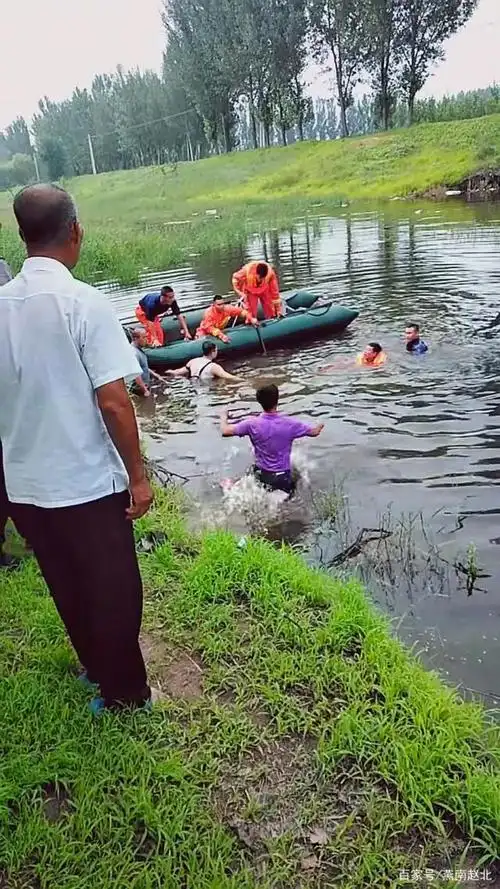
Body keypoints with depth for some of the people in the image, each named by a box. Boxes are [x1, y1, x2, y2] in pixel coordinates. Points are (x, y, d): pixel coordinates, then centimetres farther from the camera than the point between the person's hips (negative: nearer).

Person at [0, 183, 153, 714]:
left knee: (67, 587, 23)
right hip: (89, 483, -5)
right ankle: (123, 692, 31)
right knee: (112, 589, 14)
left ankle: (94, 665, 44)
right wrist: (138, 475, -9)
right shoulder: (84, 303, -17)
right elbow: (112, 402, -20)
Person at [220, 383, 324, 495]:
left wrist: (224, 417, 10)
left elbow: (225, 431, -12)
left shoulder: (252, 424, -16)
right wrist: (320, 426, 24)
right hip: (283, 478, -1)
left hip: (262, 476, 1)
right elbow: (314, 432, -1)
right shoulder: (290, 424, -14)